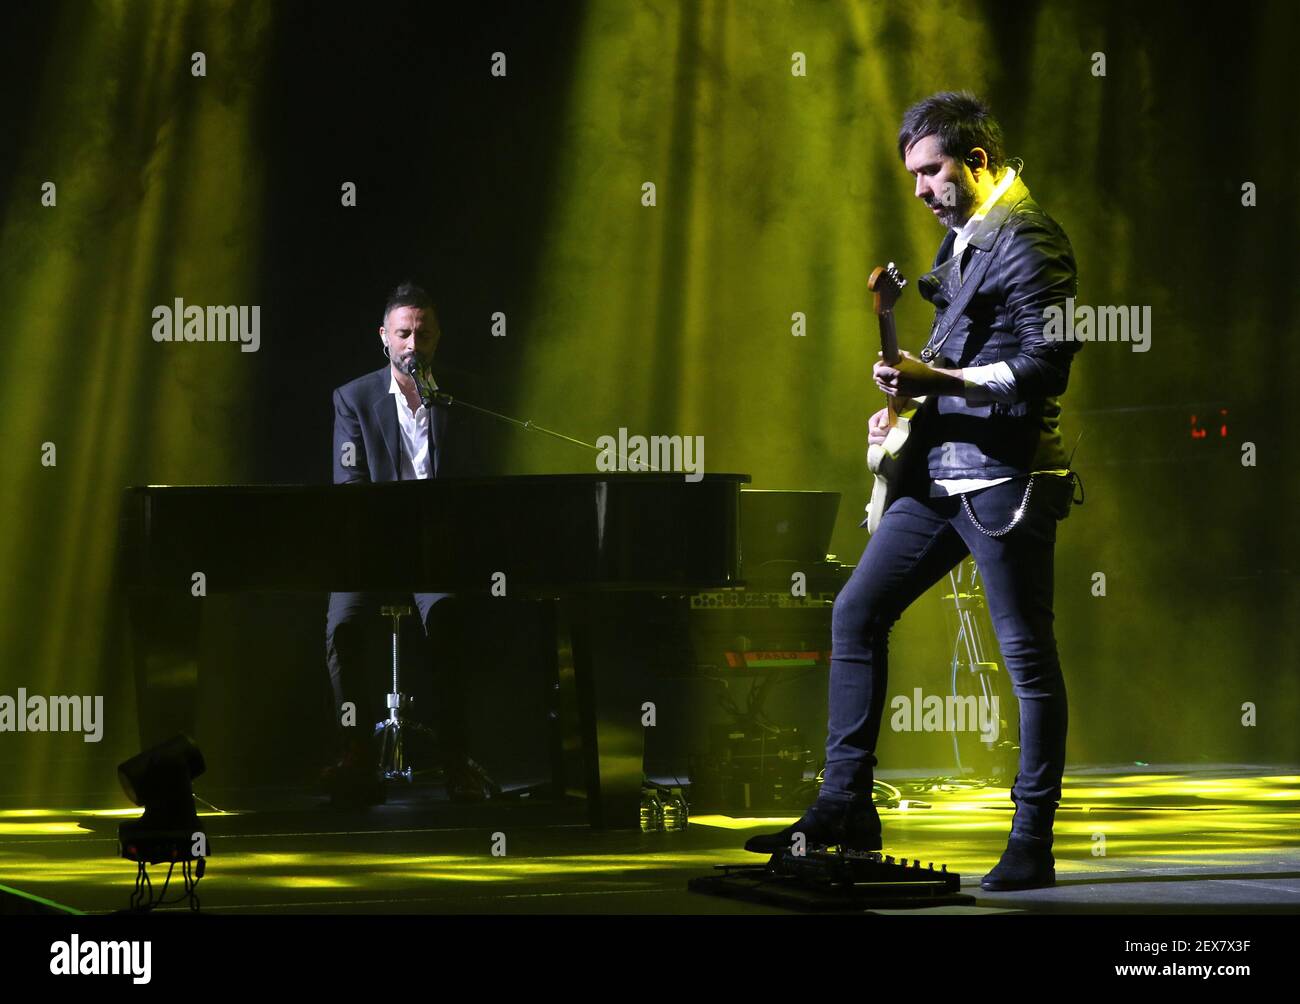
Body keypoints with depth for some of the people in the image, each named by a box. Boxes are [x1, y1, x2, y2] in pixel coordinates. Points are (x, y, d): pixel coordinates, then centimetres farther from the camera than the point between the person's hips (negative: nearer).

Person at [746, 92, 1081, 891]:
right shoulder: (966, 238, 18)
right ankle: (846, 806, 12)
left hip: (1004, 476, -10)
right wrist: (910, 405, 15)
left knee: (1028, 654, -3)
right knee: (857, 613, 7)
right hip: (943, 472, 10)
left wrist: (939, 382, -24)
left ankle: (1032, 845, 3)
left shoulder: (1026, 241, -12)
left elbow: (1046, 367, -20)